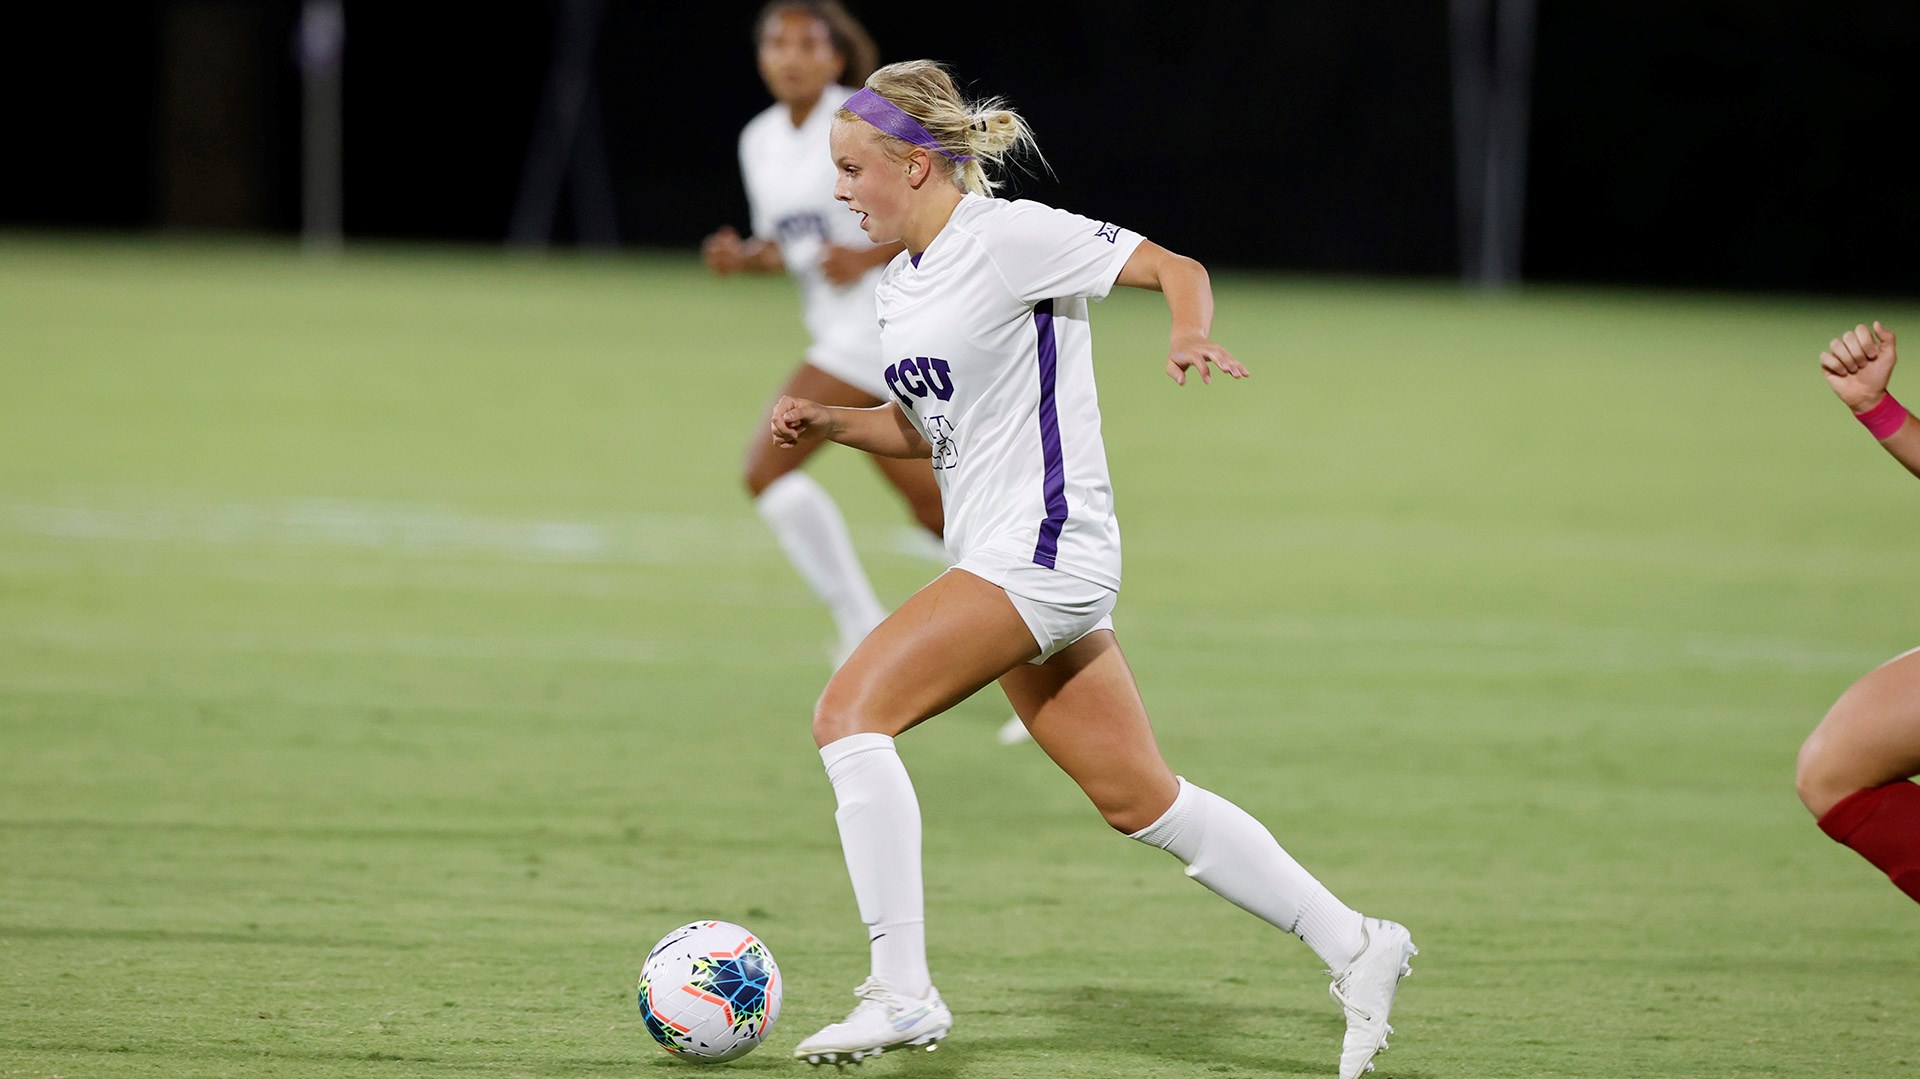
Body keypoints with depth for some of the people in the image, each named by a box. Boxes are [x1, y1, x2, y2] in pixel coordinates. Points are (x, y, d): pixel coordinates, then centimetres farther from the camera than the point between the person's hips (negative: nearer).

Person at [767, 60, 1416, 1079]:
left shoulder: (1009, 238, -12)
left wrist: (1189, 339, -33)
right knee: (1137, 798, 11)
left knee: (850, 710, -18)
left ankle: (902, 991, -18)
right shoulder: (902, 282, 14)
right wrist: (830, 422, 8)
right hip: (999, 558, 9)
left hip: (1041, 553, -9)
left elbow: (1177, 269, -12)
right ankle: (1352, 945, 18)